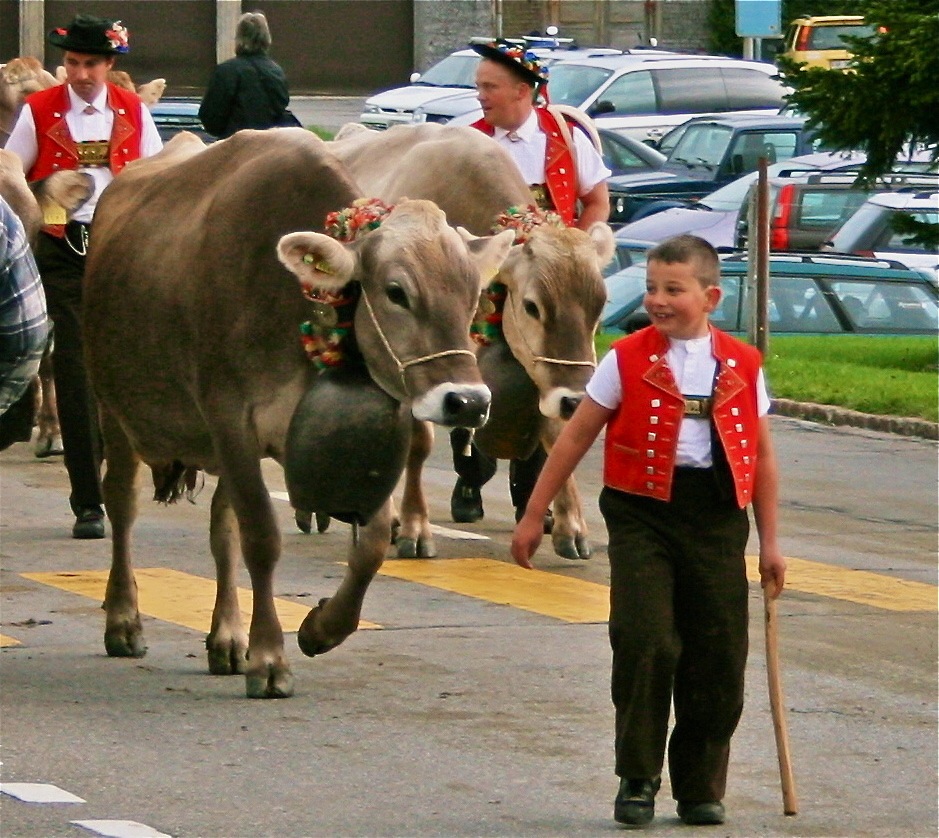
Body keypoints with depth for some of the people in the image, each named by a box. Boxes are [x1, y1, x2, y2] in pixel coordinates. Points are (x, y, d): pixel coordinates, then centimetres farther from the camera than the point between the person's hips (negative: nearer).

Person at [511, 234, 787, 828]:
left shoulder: (742, 367, 6)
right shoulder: (628, 360, 1)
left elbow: (763, 456, 13)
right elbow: (576, 438, 7)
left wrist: (770, 541, 13)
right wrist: (534, 514, 7)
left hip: (717, 518, 2)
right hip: (642, 512, -2)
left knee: (718, 657, 2)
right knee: (646, 643, -14)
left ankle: (701, 787, 17)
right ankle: (637, 780, 0)